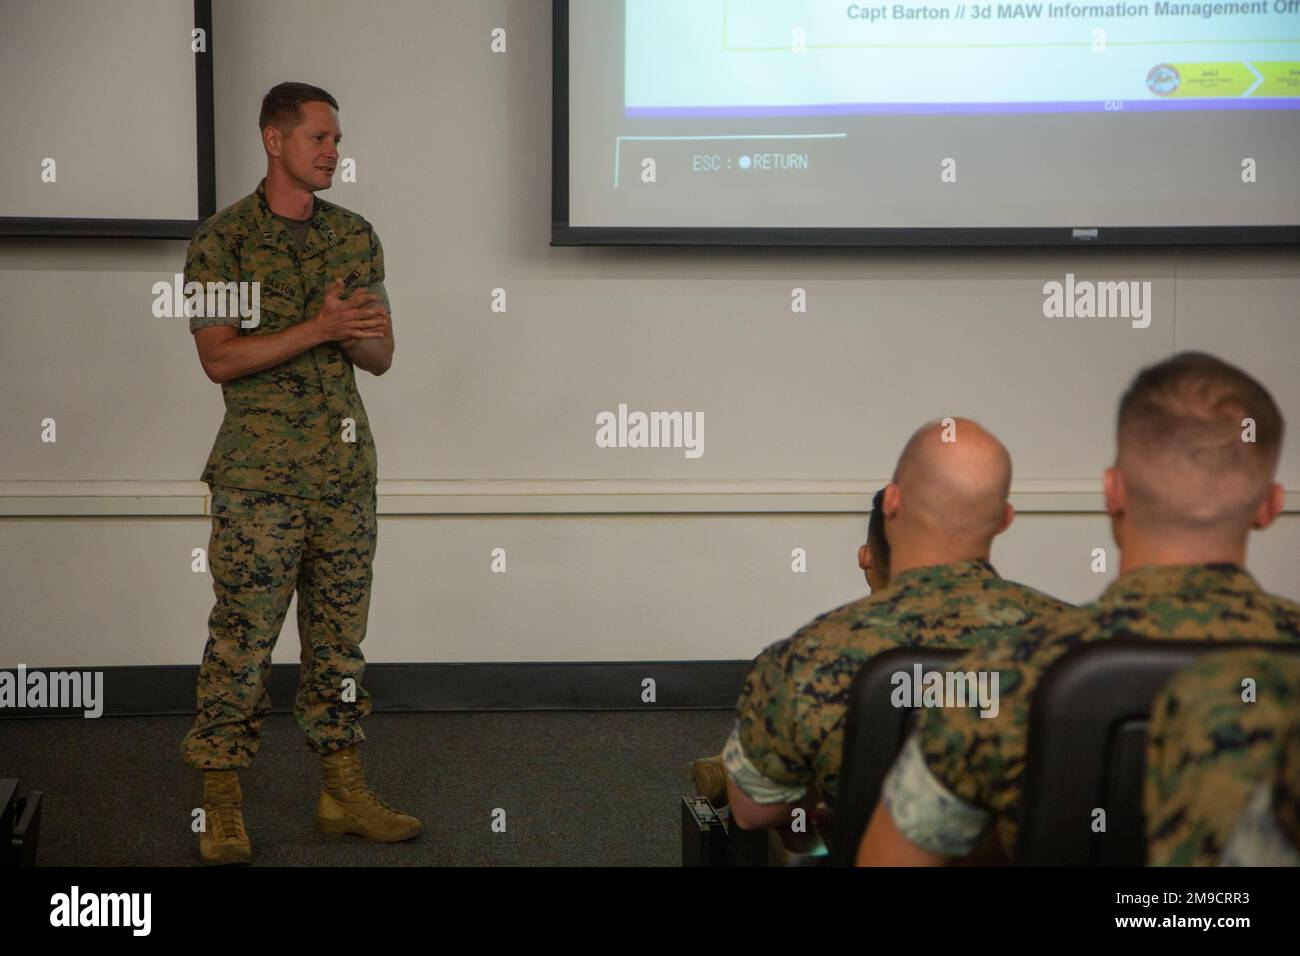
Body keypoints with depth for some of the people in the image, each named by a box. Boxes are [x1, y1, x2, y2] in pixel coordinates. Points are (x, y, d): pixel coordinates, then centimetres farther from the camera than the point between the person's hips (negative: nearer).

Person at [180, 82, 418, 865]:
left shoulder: (356, 237, 10)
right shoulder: (222, 241, -4)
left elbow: (381, 355, 11)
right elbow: (220, 358, -12)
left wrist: (354, 333, -12)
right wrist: (318, 329, -19)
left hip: (346, 468, 5)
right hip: (259, 471, -5)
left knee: (341, 633, 9)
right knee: (242, 637, -3)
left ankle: (345, 791, 17)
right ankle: (222, 804, 5)